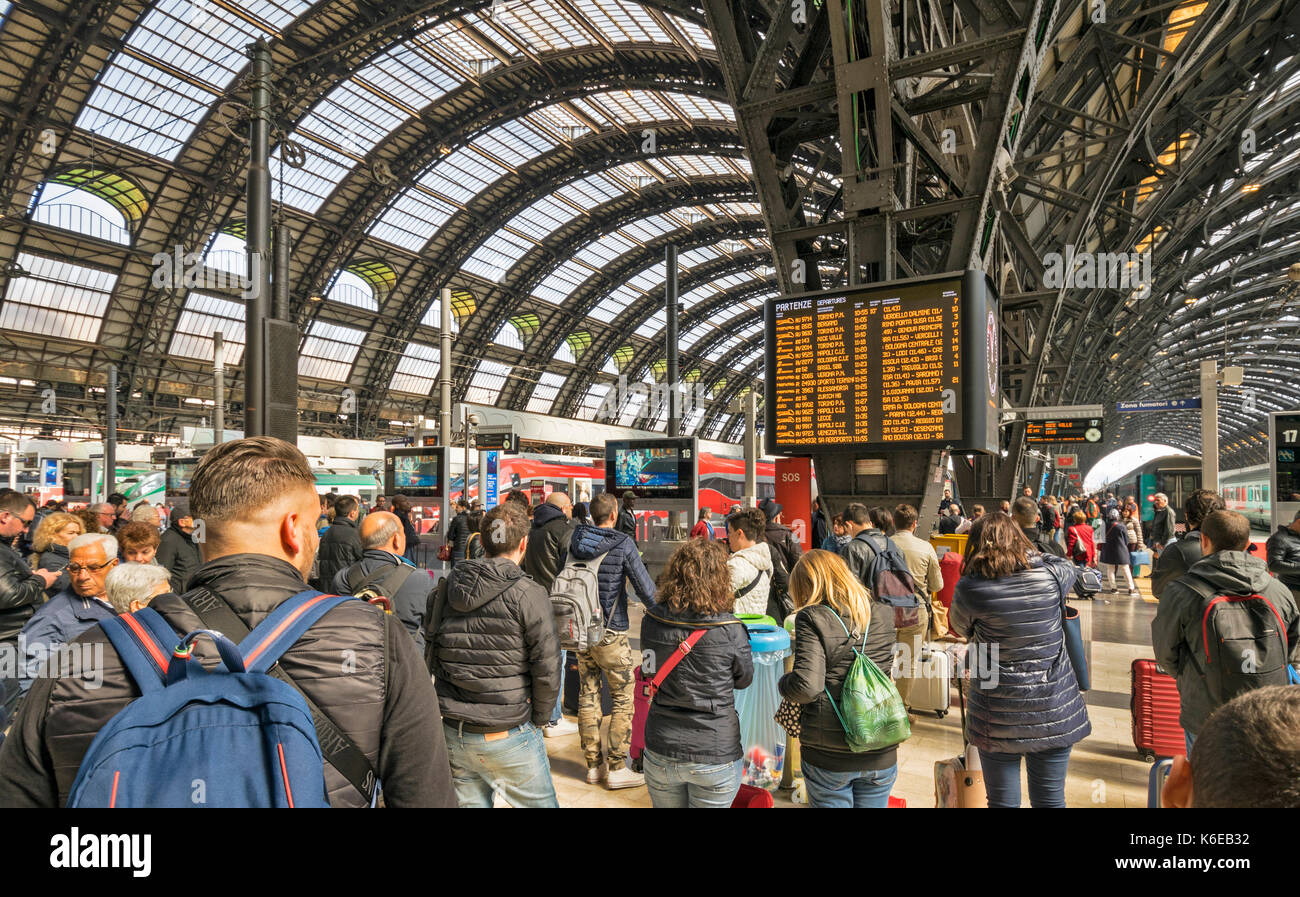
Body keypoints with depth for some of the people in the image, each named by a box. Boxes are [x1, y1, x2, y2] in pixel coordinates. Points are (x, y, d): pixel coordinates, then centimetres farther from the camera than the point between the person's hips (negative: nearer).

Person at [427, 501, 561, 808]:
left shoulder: (448, 589, 1)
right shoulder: (529, 595, -15)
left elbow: (432, 656, 7)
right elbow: (547, 671, -15)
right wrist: (537, 720, 1)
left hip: (453, 734, 5)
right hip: (509, 737, -5)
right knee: (541, 803, 12)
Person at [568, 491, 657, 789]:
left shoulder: (576, 541, 3)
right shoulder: (623, 544, -13)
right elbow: (645, 587, -11)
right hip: (611, 633, -6)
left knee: (588, 696, 12)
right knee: (623, 698, 5)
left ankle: (593, 764, 22)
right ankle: (616, 768, 9)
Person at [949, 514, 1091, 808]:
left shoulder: (971, 586, -13)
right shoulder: (1052, 574, -8)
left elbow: (961, 628, 5)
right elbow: (1070, 570, 17)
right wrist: (1031, 553, 26)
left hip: (998, 717, -2)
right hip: (1055, 711, 2)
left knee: (1002, 799, 12)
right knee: (1051, 799, 15)